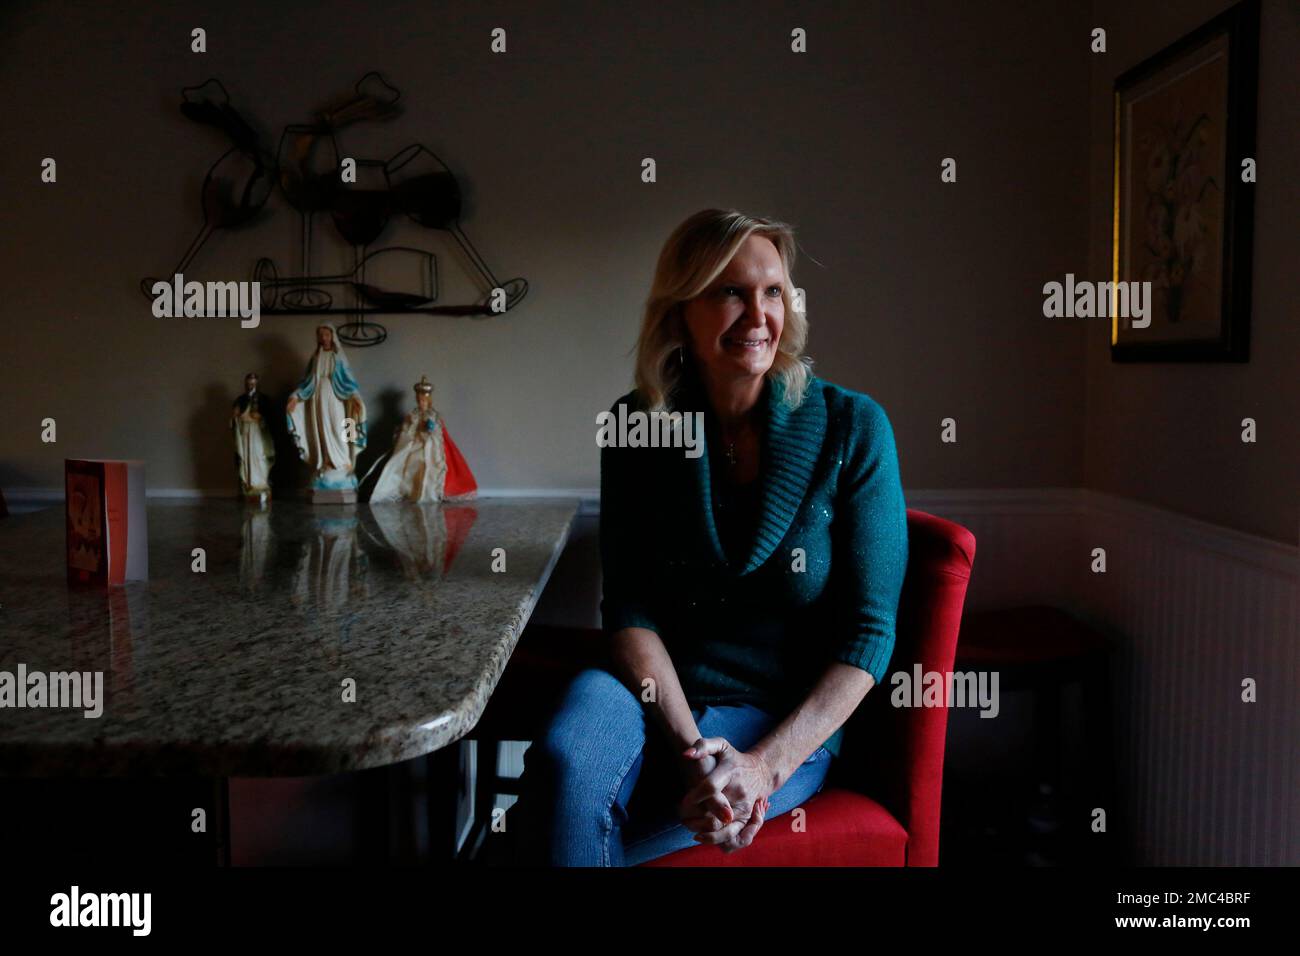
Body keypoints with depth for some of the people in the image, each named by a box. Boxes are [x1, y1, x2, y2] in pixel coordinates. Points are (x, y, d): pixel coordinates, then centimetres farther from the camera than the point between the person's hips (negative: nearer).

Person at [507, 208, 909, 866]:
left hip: (789, 724, -2)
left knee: (559, 823, -27)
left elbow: (867, 633, -8)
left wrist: (766, 765, -18)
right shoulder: (637, 426, 0)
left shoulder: (852, 428, -7)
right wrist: (690, 750, -19)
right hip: (658, 697, 3)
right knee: (565, 758, -33)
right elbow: (629, 607, -4)